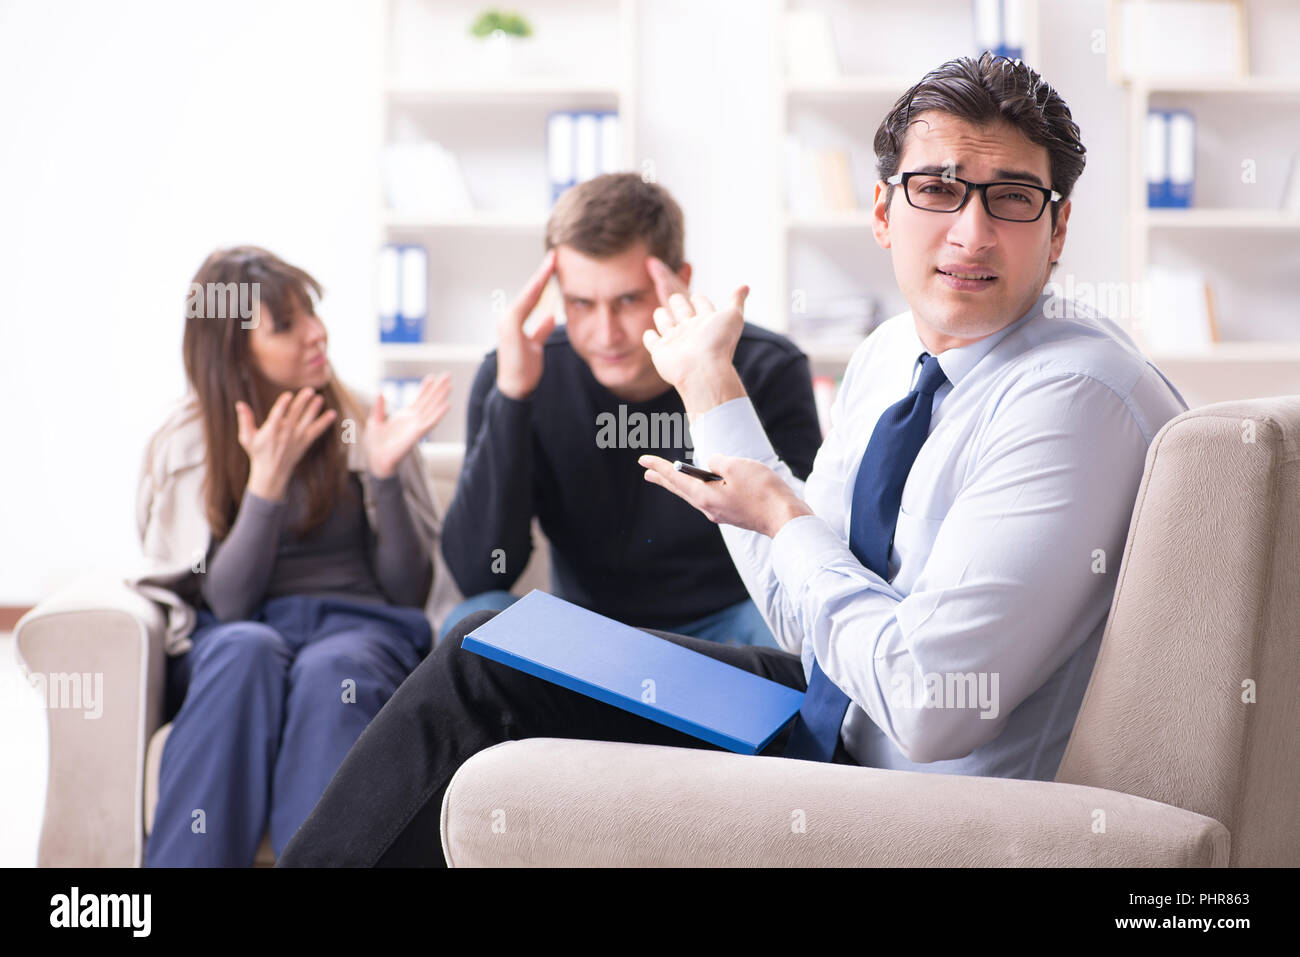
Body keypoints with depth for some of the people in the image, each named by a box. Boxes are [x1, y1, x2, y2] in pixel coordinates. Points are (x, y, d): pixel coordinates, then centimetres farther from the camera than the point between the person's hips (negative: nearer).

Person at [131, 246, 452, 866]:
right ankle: (190, 859, -38)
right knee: (247, 650, -36)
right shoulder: (184, 445, 6)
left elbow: (407, 591, 4)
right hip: (237, 634, 0)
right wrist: (267, 480, -17)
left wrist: (386, 472, -10)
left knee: (332, 668, -36)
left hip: (359, 627, 0)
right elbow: (226, 603, -5)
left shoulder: (366, 425, 7)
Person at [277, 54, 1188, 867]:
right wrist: (712, 389, 9)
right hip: (828, 714, 9)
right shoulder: (892, 355, 4)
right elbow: (806, 609, 11)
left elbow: (930, 706, -29)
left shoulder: (1071, 397, -24)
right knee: (485, 656, 5)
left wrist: (784, 520, -14)